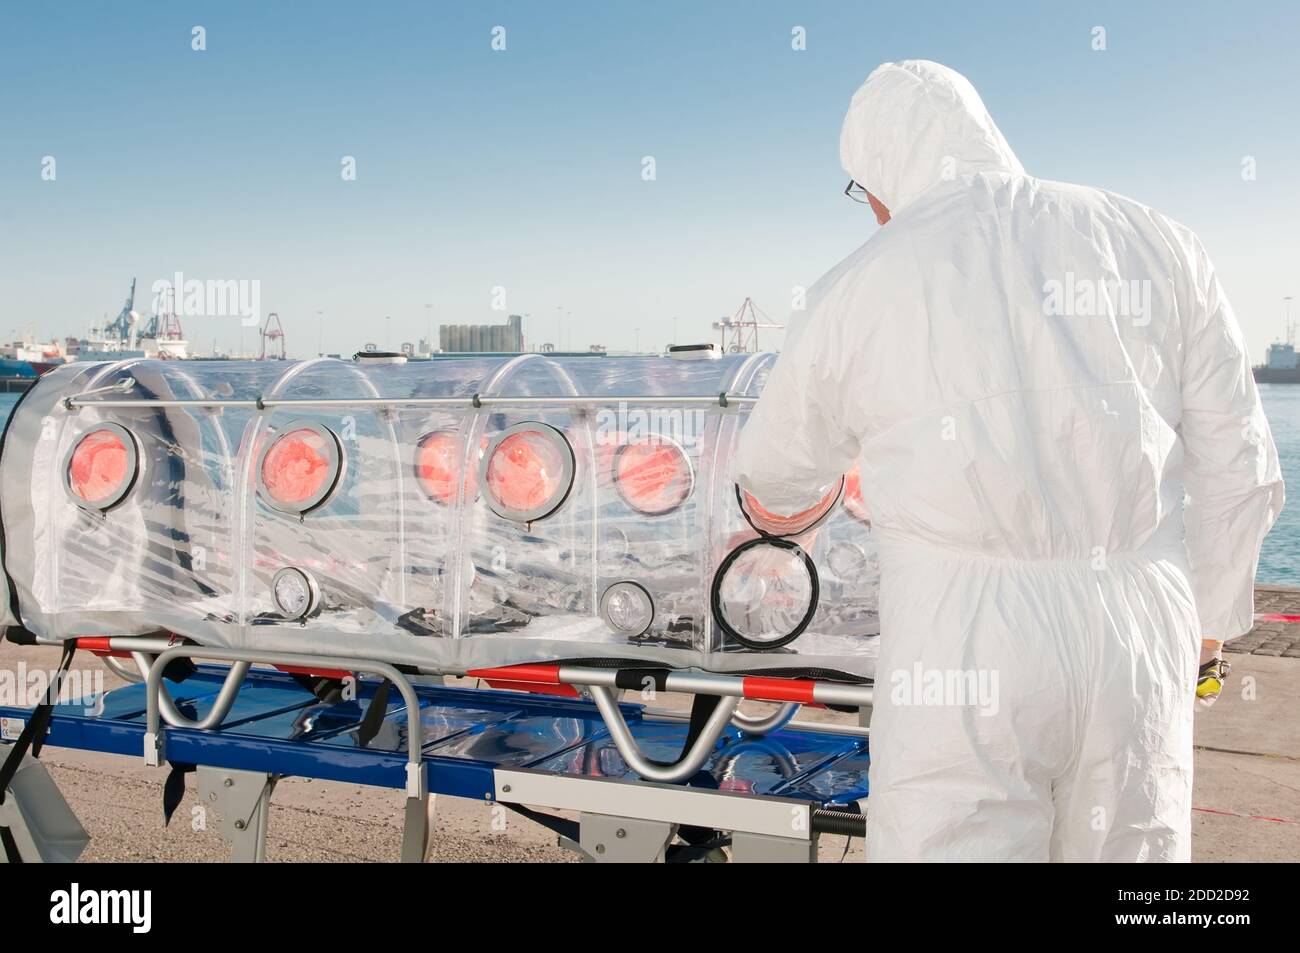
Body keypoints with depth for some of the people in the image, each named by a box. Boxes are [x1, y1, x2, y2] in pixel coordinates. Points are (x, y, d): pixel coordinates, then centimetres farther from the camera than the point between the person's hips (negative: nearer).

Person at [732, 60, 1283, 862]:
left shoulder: (861, 289, 1)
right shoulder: (1154, 244, 7)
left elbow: (777, 478, 15)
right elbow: (1236, 468, 8)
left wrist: (787, 480, 39)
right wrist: (1209, 616, 21)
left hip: (967, 650, -3)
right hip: (1138, 637, 4)